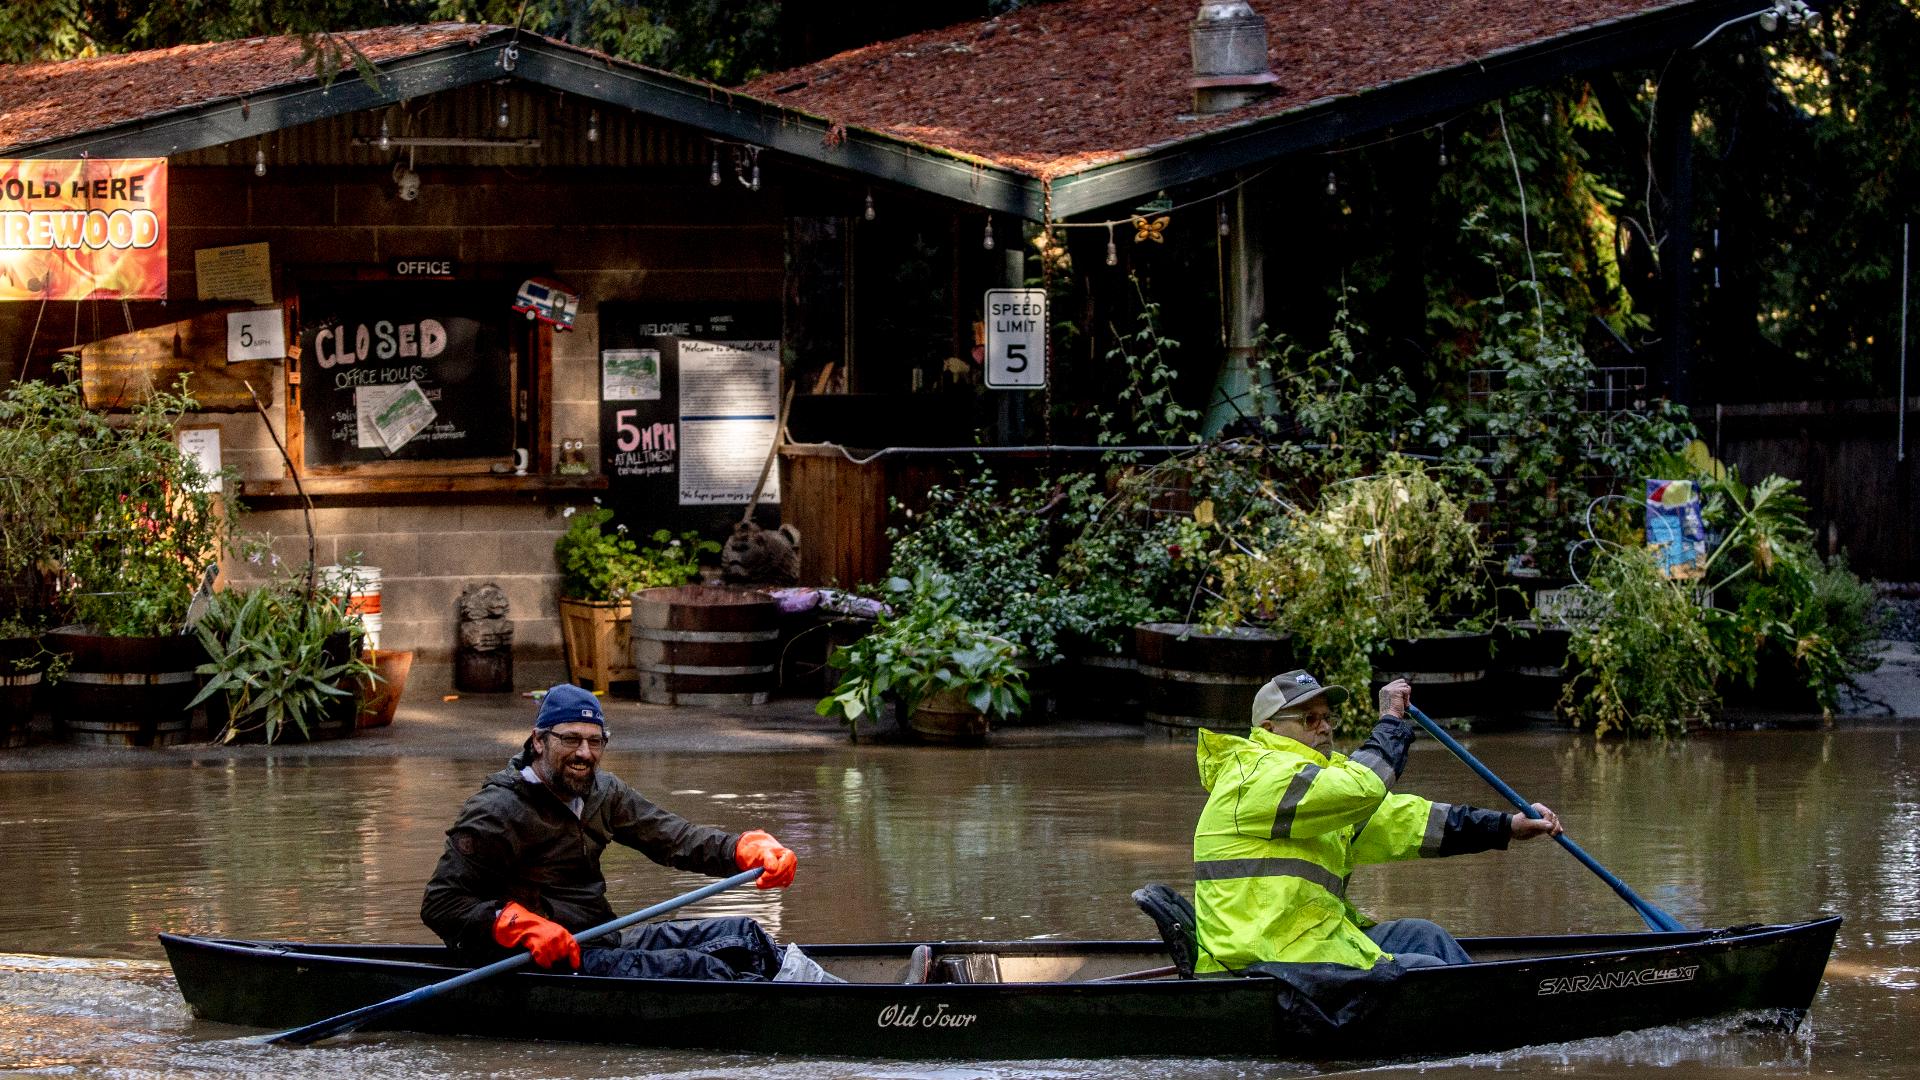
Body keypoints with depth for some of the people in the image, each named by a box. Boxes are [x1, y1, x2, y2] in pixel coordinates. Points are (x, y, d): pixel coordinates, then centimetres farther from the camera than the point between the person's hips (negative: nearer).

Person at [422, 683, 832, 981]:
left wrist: (748, 849, -13)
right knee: (696, 969, -27)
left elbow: (669, 835, 5)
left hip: (604, 943, 9)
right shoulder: (498, 811, -13)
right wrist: (521, 927, -29)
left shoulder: (602, 792, 11)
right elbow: (440, 905, -15)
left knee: (739, 934, -5)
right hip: (545, 967, -9)